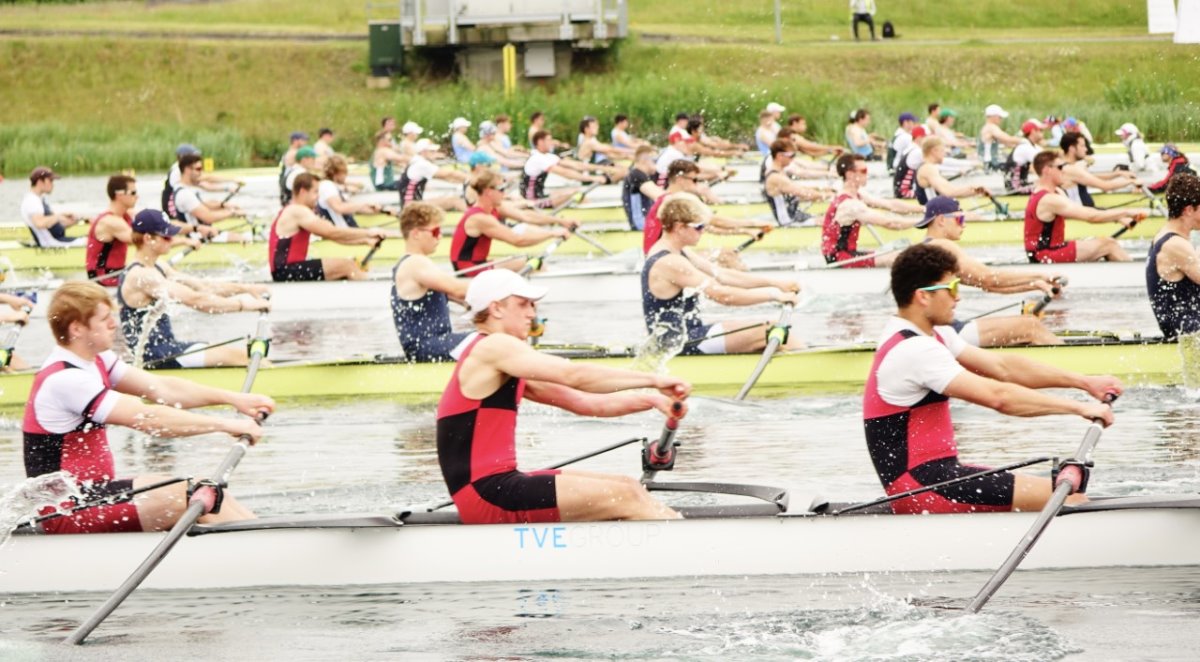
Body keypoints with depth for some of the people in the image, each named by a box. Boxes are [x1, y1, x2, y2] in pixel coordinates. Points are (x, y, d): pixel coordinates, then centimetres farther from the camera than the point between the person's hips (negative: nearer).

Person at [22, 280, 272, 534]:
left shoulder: (95, 361, 10)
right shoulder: (65, 380, -22)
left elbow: (161, 389, 7)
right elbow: (148, 419, -25)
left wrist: (233, 398, -2)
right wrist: (225, 424, -22)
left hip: (91, 491, 10)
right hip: (67, 510, -10)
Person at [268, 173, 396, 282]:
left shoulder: (297, 212, 20)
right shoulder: (298, 212, -12)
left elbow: (331, 235, 17)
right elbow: (332, 233, -17)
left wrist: (365, 241, 7)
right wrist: (367, 232, -10)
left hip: (288, 271, 11)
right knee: (347, 265, -16)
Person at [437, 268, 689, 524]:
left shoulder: (510, 369, 20)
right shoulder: (492, 347, -10)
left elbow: (582, 403, 18)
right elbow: (574, 375, -18)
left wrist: (649, 400, 6)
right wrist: (652, 379, -15)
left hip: (498, 485, 10)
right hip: (486, 495, -10)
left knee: (628, 487, 8)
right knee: (625, 498, -12)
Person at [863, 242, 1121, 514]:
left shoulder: (931, 335, 14)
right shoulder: (914, 351, -19)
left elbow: (1003, 367, 13)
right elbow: (998, 396, -23)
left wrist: (1085, 383, 7)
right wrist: (1079, 407, -18)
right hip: (920, 484, -11)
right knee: (1071, 501, -16)